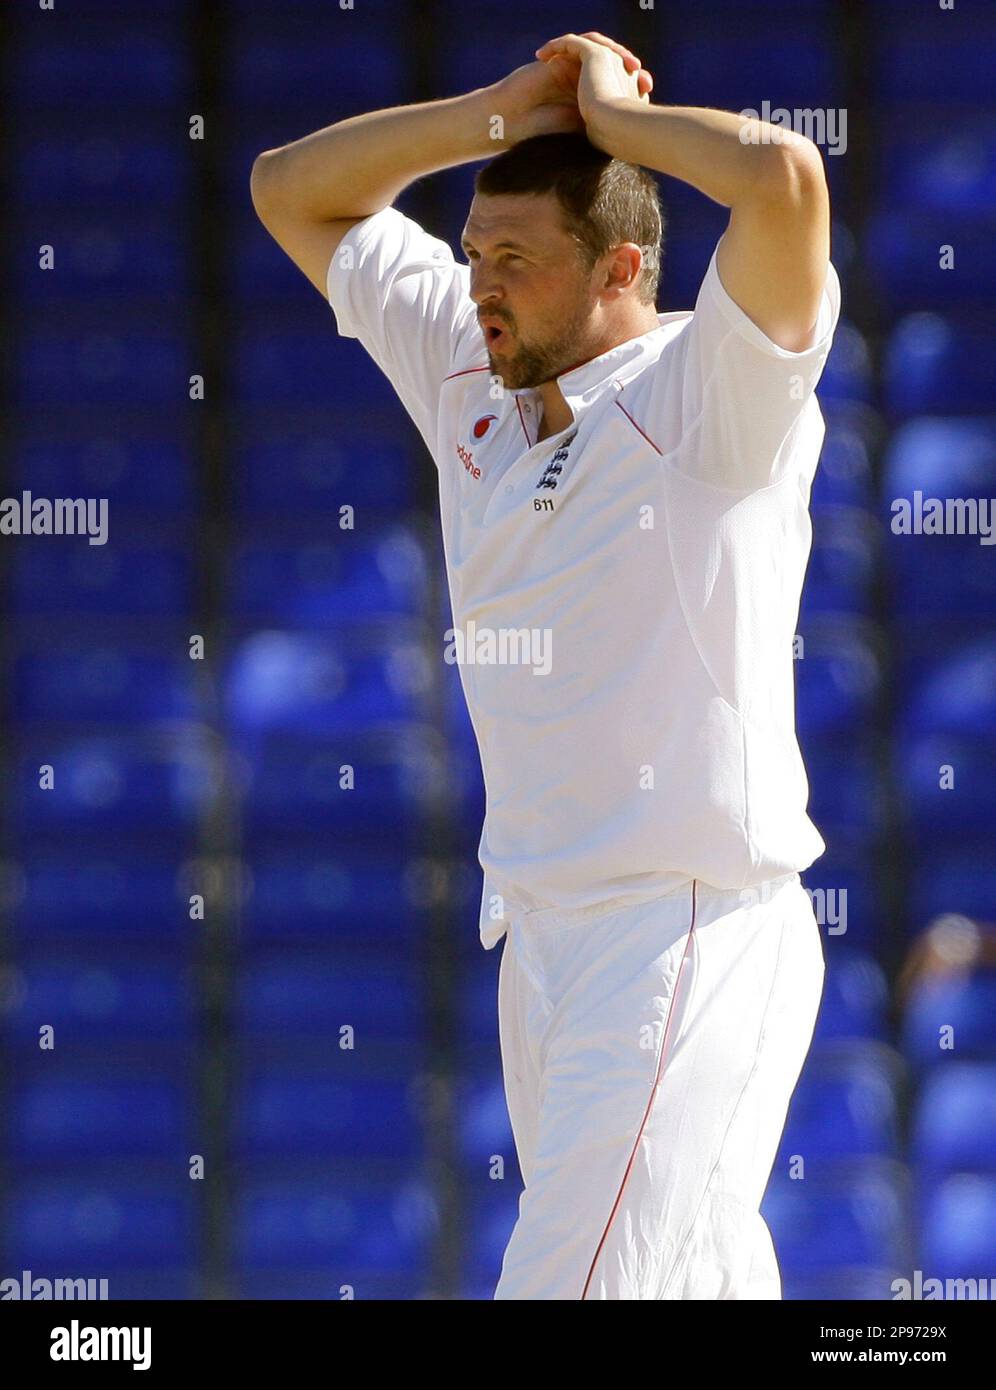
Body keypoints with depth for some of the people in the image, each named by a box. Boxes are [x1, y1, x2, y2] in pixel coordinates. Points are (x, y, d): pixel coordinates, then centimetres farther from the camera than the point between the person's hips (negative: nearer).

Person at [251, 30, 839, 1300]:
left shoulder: (709, 394, -9)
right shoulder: (472, 378, 12)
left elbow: (782, 178, -27)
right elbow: (292, 191, 19)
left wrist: (612, 115, -9)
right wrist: (508, 115, 7)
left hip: (694, 942, -8)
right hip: (540, 942, 8)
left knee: (574, 1284, -17)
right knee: (695, 1277, 11)